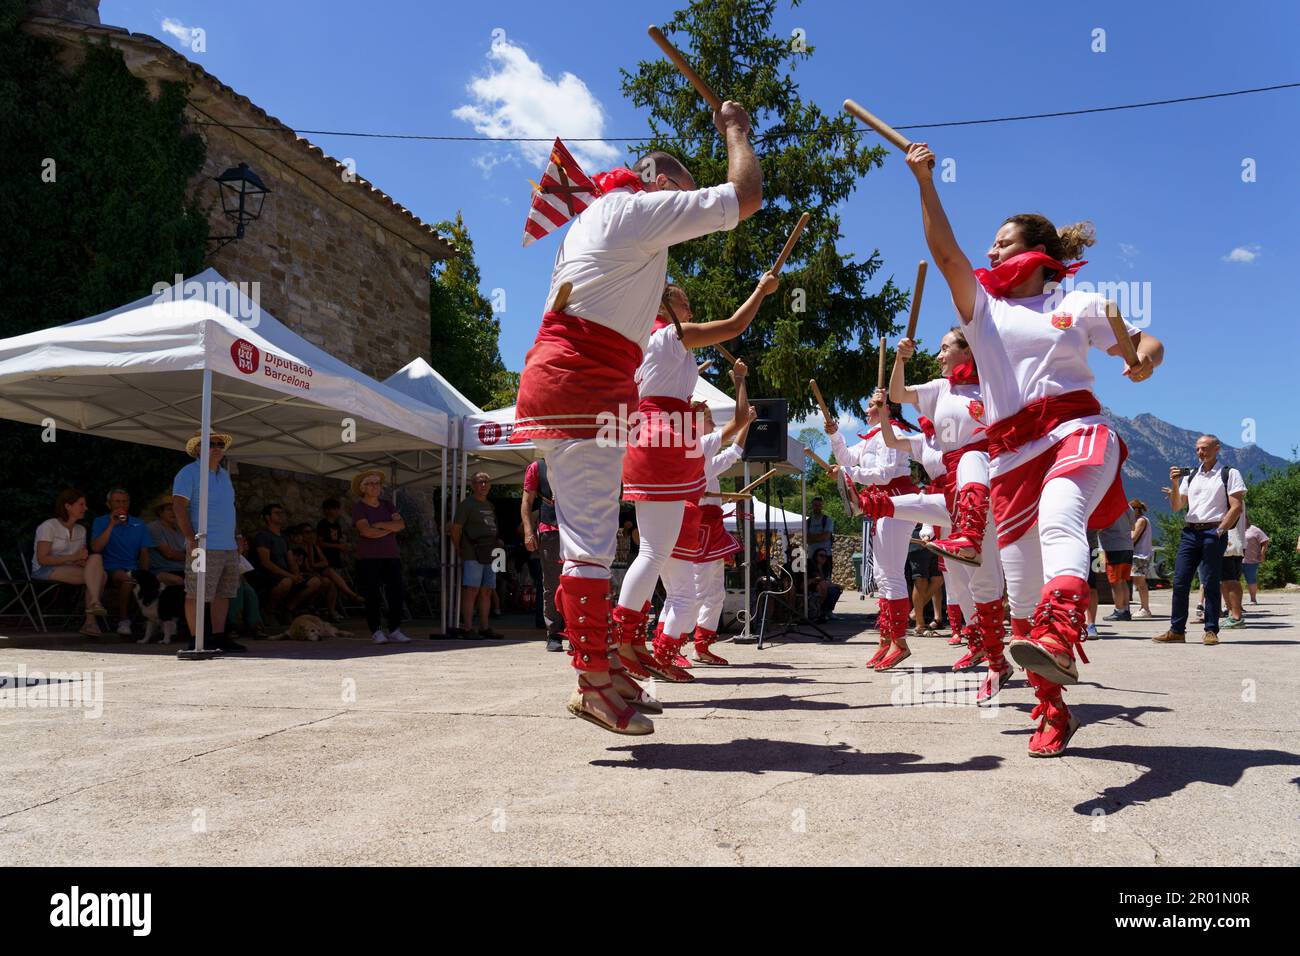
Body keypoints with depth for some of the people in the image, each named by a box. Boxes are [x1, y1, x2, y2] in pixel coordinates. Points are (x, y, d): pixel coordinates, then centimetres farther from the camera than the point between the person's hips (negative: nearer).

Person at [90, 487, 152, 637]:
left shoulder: (139, 525, 18)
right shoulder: (100, 522, 11)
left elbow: (144, 553, 14)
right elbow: (95, 548, -6)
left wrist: (143, 573, -5)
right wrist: (112, 525, -10)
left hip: (133, 569, 3)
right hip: (110, 569, -3)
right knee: (127, 578, -37)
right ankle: (124, 621, -27)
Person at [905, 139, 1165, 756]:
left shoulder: (1079, 306, 15)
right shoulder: (982, 306, 19)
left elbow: (1146, 342, 18)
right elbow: (944, 252, 6)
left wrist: (1146, 359, -7)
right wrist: (925, 181, -1)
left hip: (1078, 432, -3)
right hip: (1012, 453, 3)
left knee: (1058, 521, -38)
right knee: (1022, 589, -2)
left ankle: (1059, 638, -58)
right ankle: (1052, 712, 10)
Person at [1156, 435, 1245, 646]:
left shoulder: (1229, 474, 4)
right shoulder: (1190, 476, 18)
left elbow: (1237, 507, -4)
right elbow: (1176, 508, 15)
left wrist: (1219, 531, -11)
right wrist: (1174, 484, 0)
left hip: (1213, 533, -4)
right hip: (1189, 532, 5)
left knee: (1210, 583, -4)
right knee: (1180, 581, -2)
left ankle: (1211, 631, 3)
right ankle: (1177, 630, 2)